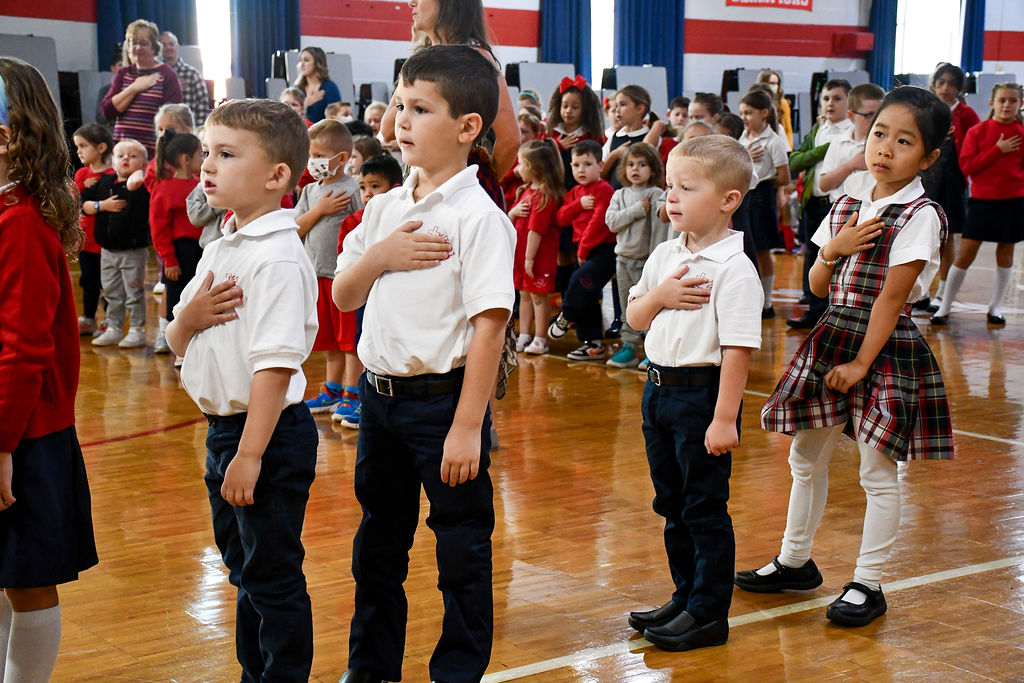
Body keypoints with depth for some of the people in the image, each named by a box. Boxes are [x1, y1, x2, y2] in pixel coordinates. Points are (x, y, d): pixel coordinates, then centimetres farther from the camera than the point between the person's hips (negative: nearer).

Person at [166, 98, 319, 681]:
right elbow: (177, 344, 16)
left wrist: (250, 454, -26)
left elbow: (274, 365, -24)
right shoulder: (219, 249, 10)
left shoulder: (278, 256, -19)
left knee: (273, 578, 2)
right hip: (224, 427, 9)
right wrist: (189, 317, -7)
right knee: (244, 570, 21)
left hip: (269, 434, -9)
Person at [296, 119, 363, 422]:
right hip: (317, 273, 7)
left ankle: (352, 394, 3)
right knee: (329, 340, 16)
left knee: (350, 338, -2)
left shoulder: (354, 189, -8)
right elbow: (296, 229, 6)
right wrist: (320, 209, -8)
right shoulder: (310, 191, 12)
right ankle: (332, 390, 27)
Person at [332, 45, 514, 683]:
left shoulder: (479, 218, -15)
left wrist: (467, 425, -22)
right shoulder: (386, 207, 8)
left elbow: (488, 325, -19)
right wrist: (379, 256, -8)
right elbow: (343, 296, 13)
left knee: (462, 547, 6)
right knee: (378, 541, 19)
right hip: (380, 392, 7)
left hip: (444, 397, -7)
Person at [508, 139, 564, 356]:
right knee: (525, 294, 14)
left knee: (538, 295, -2)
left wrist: (530, 258, -22)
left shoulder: (545, 195, -18)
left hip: (539, 256, -9)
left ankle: (540, 339, 5)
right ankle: (524, 336, 22)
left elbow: (536, 229, -21)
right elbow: (509, 218, 16)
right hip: (521, 252, 9)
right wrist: (514, 211, -7)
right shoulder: (527, 190, 11)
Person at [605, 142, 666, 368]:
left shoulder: (656, 195, -5)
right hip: (624, 258, 5)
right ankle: (629, 347, 16)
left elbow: (660, 227, -10)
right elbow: (611, 221, -5)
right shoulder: (620, 195, 9)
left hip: (647, 259, -5)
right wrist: (638, 210, -12)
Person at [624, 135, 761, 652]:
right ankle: (685, 596, 31)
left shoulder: (733, 269, -16)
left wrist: (724, 417, -23)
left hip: (703, 391, -8)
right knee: (671, 503, 17)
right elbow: (635, 318, 15)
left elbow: (737, 349, -20)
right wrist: (658, 296, -6)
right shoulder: (665, 256, 8)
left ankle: (710, 614, 12)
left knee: (705, 508, 1)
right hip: (659, 386, 8)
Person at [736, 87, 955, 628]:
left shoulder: (920, 216, -12)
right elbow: (819, 286, 11)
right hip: (831, 336, 7)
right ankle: (794, 562, 32)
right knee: (806, 457, 15)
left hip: (885, 347, -7)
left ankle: (867, 584, 13)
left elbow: (892, 297, -15)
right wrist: (834, 250, -9)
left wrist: (861, 362, -16)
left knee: (878, 471, 1)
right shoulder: (849, 203, 8)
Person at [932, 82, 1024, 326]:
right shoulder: (977, 131, -1)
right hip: (982, 199, -2)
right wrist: (998, 150, -14)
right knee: (965, 253, -3)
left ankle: (995, 307, 20)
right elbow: (968, 166, -9)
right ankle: (944, 307, 5)